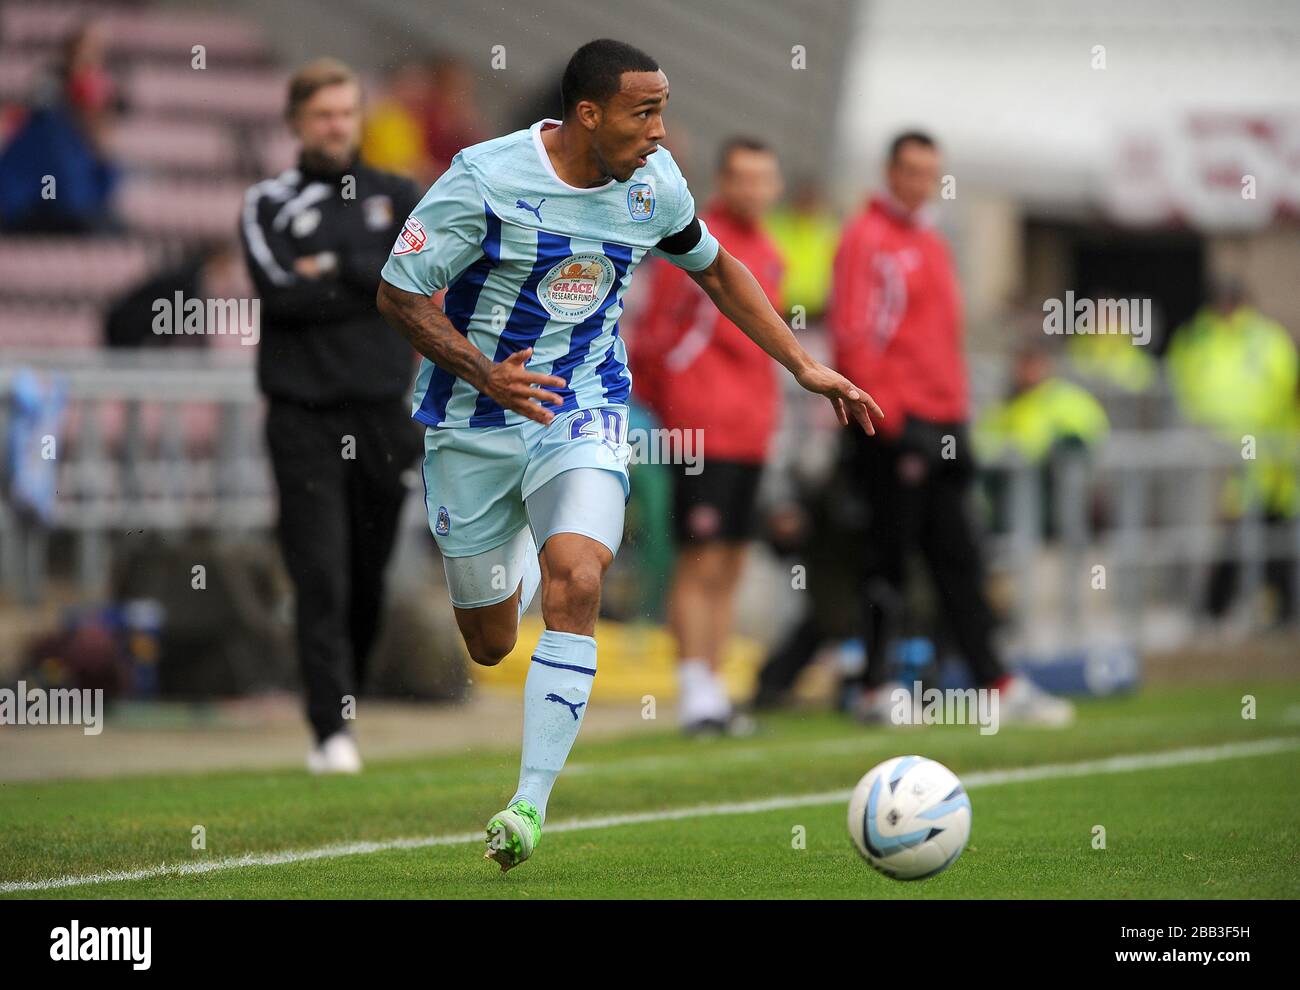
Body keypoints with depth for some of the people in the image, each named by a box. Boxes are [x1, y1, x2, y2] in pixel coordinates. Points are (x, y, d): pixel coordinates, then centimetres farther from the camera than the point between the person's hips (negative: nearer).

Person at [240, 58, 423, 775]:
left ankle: (346, 703, 23)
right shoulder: (269, 204, 7)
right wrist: (369, 286, -5)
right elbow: (281, 290, -10)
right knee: (320, 575, -11)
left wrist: (333, 270, -7)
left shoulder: (397, 198, 13)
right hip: (303, 413, -2)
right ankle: (331, 732, -15)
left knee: (369, 580, 7)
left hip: (382, 412, 2)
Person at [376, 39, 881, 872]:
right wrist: (483, 373, -27)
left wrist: (804, 367, 9)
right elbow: (399, 293, -12)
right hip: (472, 426, -2)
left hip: (584, 410, 2)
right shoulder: (486, 180, -18)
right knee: (490, 646, 8)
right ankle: (517, 552, 48)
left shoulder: (654, 183, -4)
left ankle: (531, 802, -25)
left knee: (575, 586, -25)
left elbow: (715, 268, 15)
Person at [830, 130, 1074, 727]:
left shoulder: (931, 244, 20)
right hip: (895, 426, -8)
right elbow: (852, 336, -14)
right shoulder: (867, 239, -7)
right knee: (889, 559, -5)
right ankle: (871, 688, 0)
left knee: (959, 563, 7)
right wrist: (891, 420, -19)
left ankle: (994, 683, 7)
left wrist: (959, 419, 19)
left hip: (940, 425, 8)